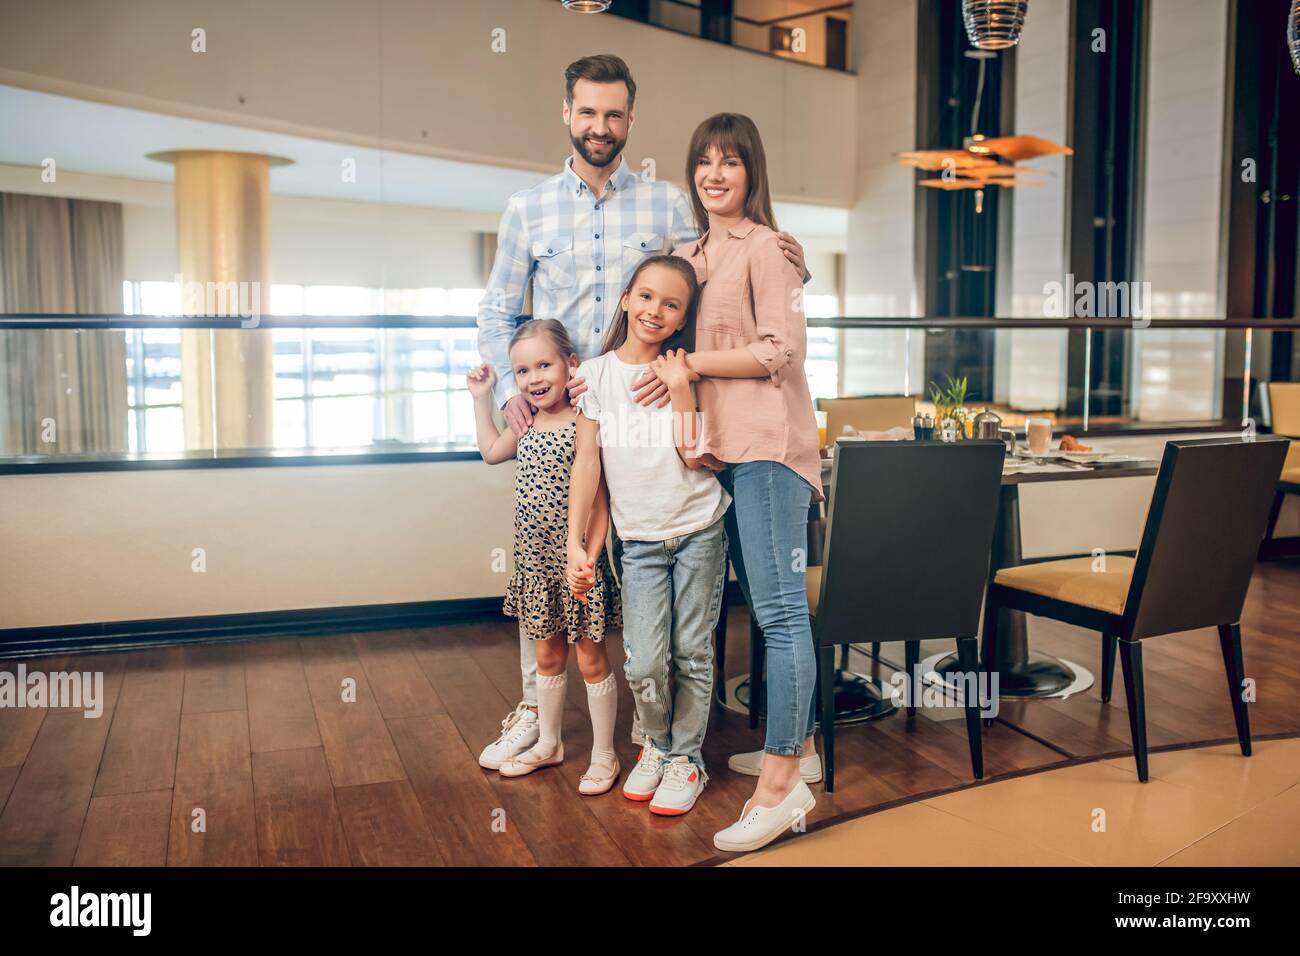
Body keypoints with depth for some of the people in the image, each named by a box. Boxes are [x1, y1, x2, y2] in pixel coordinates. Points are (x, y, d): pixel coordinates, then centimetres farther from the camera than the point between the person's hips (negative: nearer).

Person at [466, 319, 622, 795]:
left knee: (591, 658, 7)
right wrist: (480, 397, 22)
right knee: (547, 656, 19)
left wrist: (588, 559, -24)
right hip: (535, 563, 7)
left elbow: (597, 501, -17)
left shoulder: (582, 427, -15)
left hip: (575, 563, -7)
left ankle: (604, 755, 20)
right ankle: (548, 743, 35)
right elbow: (491, 451, 27)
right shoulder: (525, 425, 7)